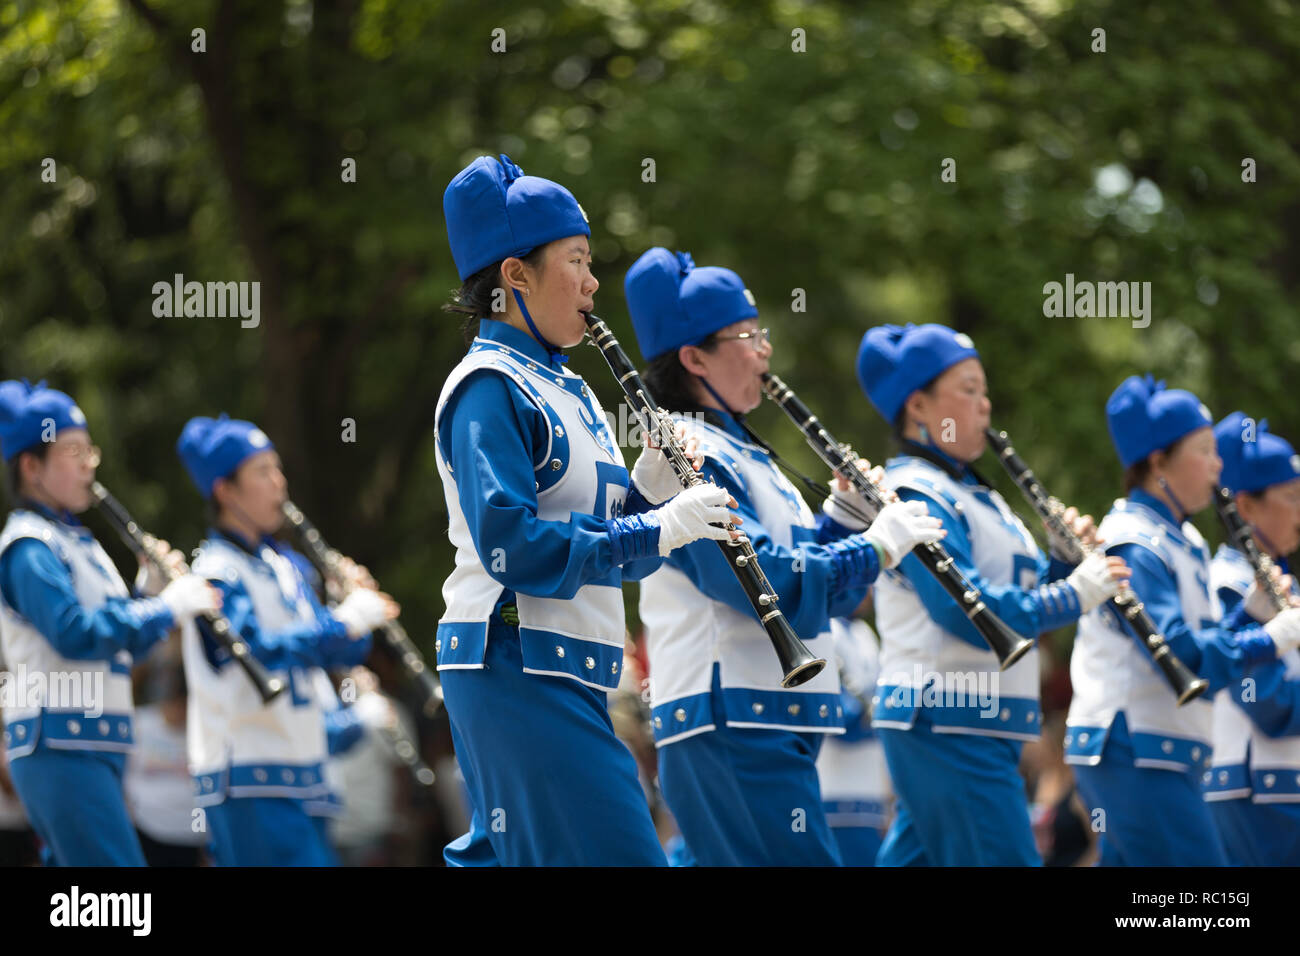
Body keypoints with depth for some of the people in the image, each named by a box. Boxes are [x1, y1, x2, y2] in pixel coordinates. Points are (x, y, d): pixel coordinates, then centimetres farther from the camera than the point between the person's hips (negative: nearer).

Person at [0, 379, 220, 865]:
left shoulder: (75, 541, 20)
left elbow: (120, 643, 22)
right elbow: (75, 635, -23)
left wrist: (153, 595, 5)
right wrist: (167, 607, -17)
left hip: (96, 747, 10)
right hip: (60, 745, -10)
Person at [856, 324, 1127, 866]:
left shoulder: (972, 495, 19)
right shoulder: (917, 495, -11)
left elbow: (1021, 592, 20)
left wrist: (1064, 557, 2)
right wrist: (1076, 593, -16)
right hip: (948, 724, -10)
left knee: (911, 860, 8)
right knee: (1007, 862, -11)